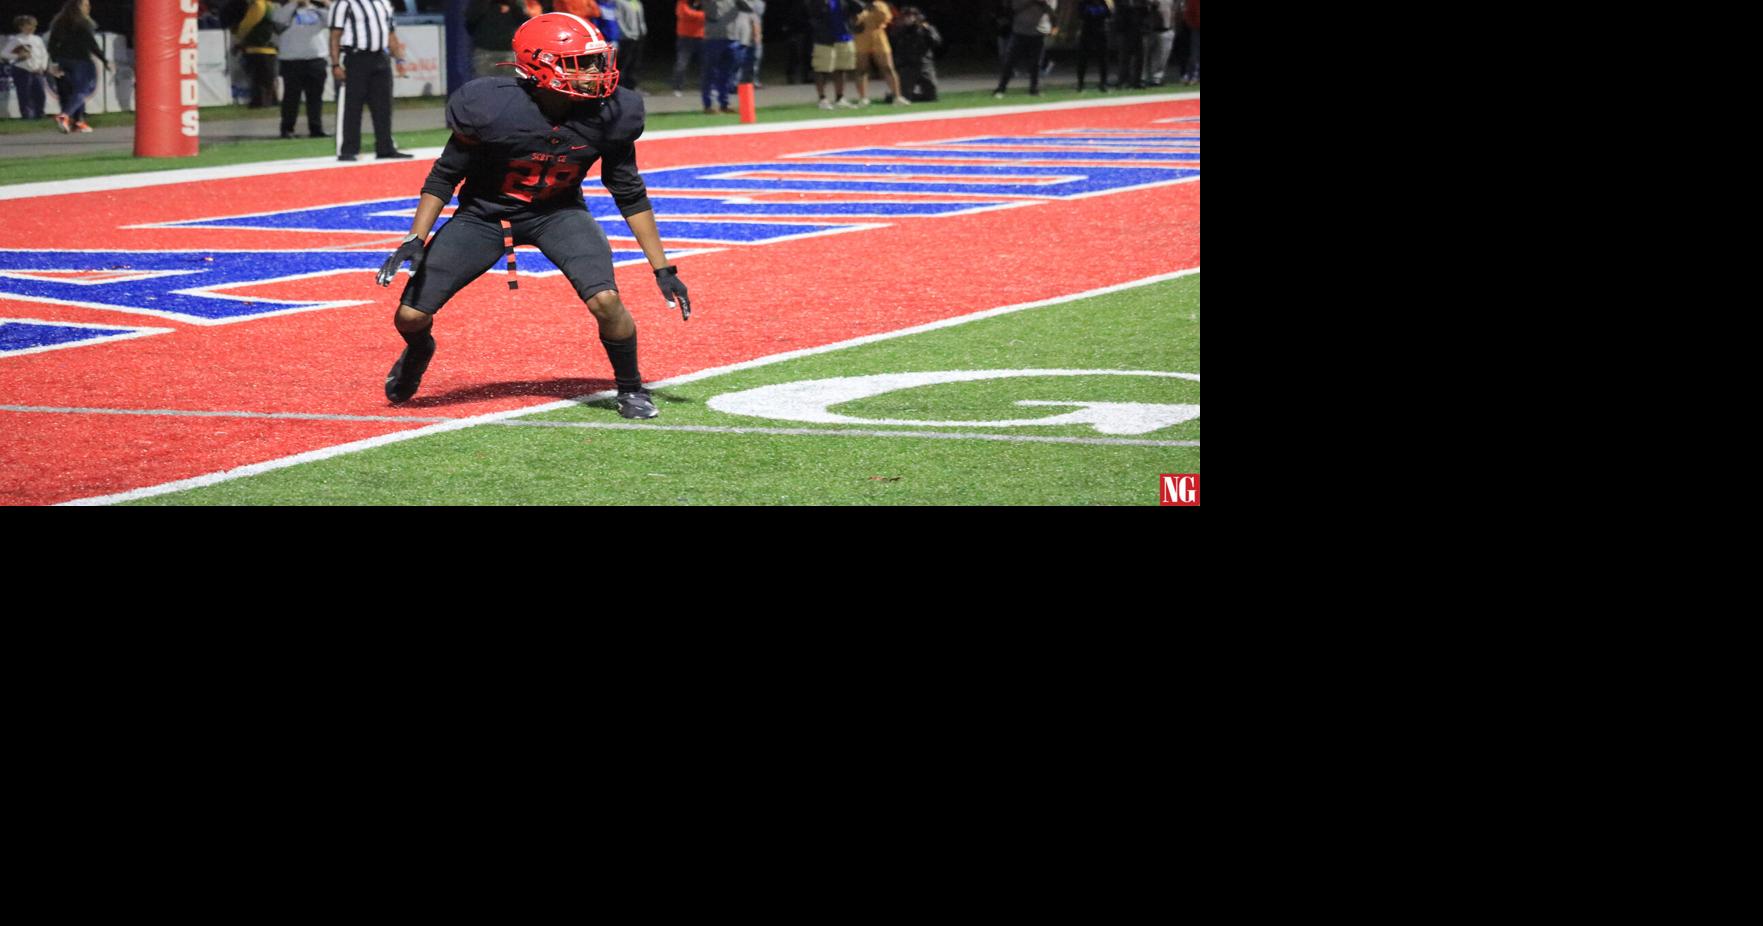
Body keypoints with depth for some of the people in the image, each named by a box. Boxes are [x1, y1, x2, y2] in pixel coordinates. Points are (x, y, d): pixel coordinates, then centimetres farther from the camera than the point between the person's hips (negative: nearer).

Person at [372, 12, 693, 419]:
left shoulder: (609, 114, -20)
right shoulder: (493, 108, -29)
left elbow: (630, 195, -6)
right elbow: (445, 176, -13)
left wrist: (663, 268, -5)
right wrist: (415, 241, -21)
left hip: (557, 211, 1)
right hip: (485, 212, -1)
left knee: (605, 299, -23)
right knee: (410, 316, -6)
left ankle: (631, 390, 6)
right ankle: (419, 351, 34)